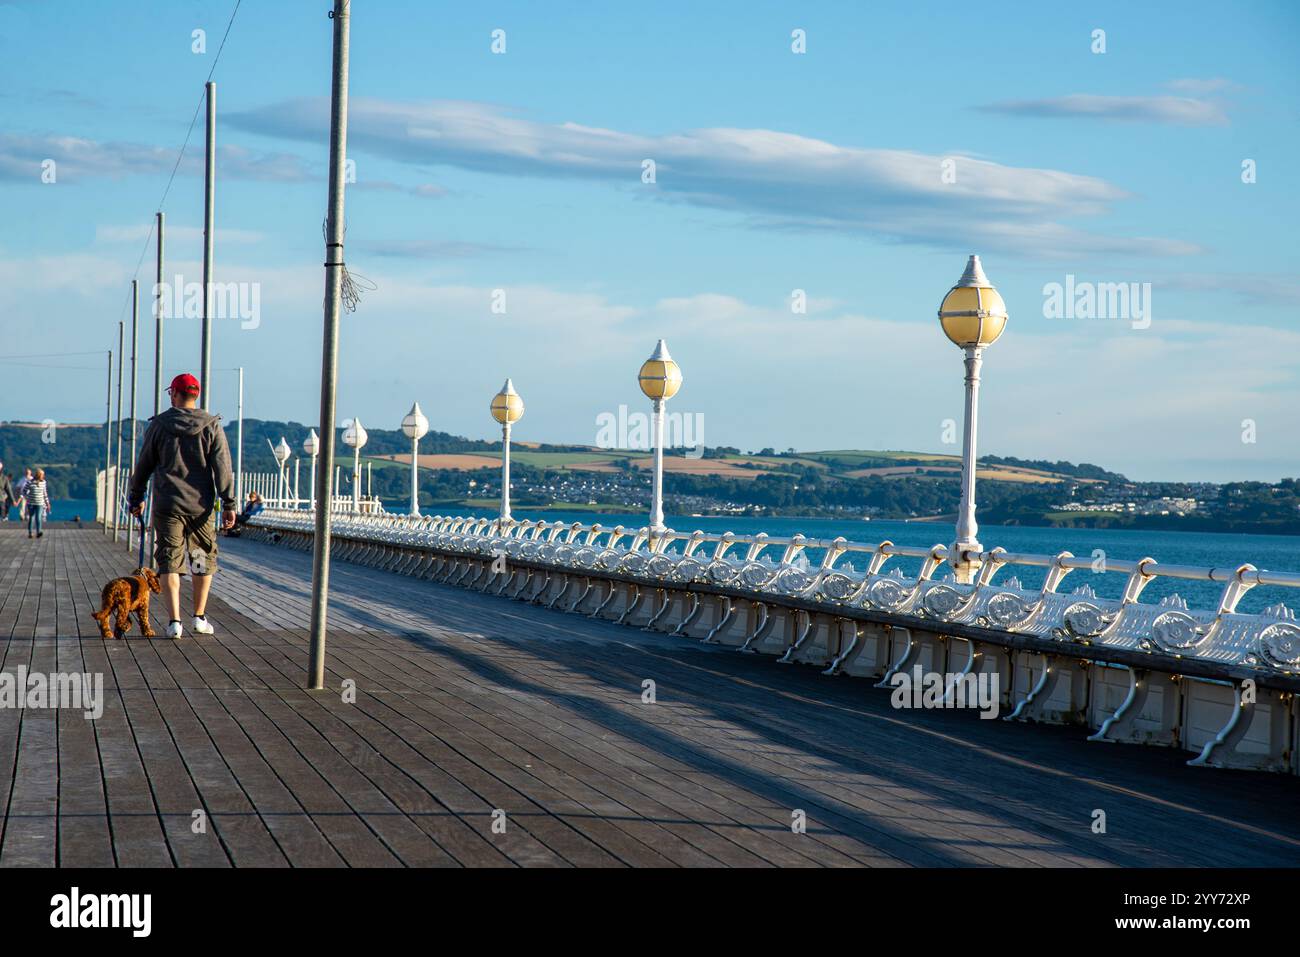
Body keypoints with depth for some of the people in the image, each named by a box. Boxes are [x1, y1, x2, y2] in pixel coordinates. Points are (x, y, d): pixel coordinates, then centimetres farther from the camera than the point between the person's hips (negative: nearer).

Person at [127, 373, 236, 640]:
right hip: (200, 505, 1)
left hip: (167, 505, -1)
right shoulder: (211, 426, 0)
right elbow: (222, 467, -5)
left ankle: (175, 621, -7)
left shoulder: (159, 425, 0)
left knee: (169, 562, 2)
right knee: (204, 560, 15)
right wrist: (228, 504, -4)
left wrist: (136, 497, 18)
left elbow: (143, 465, 6)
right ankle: (200, 617, 18)